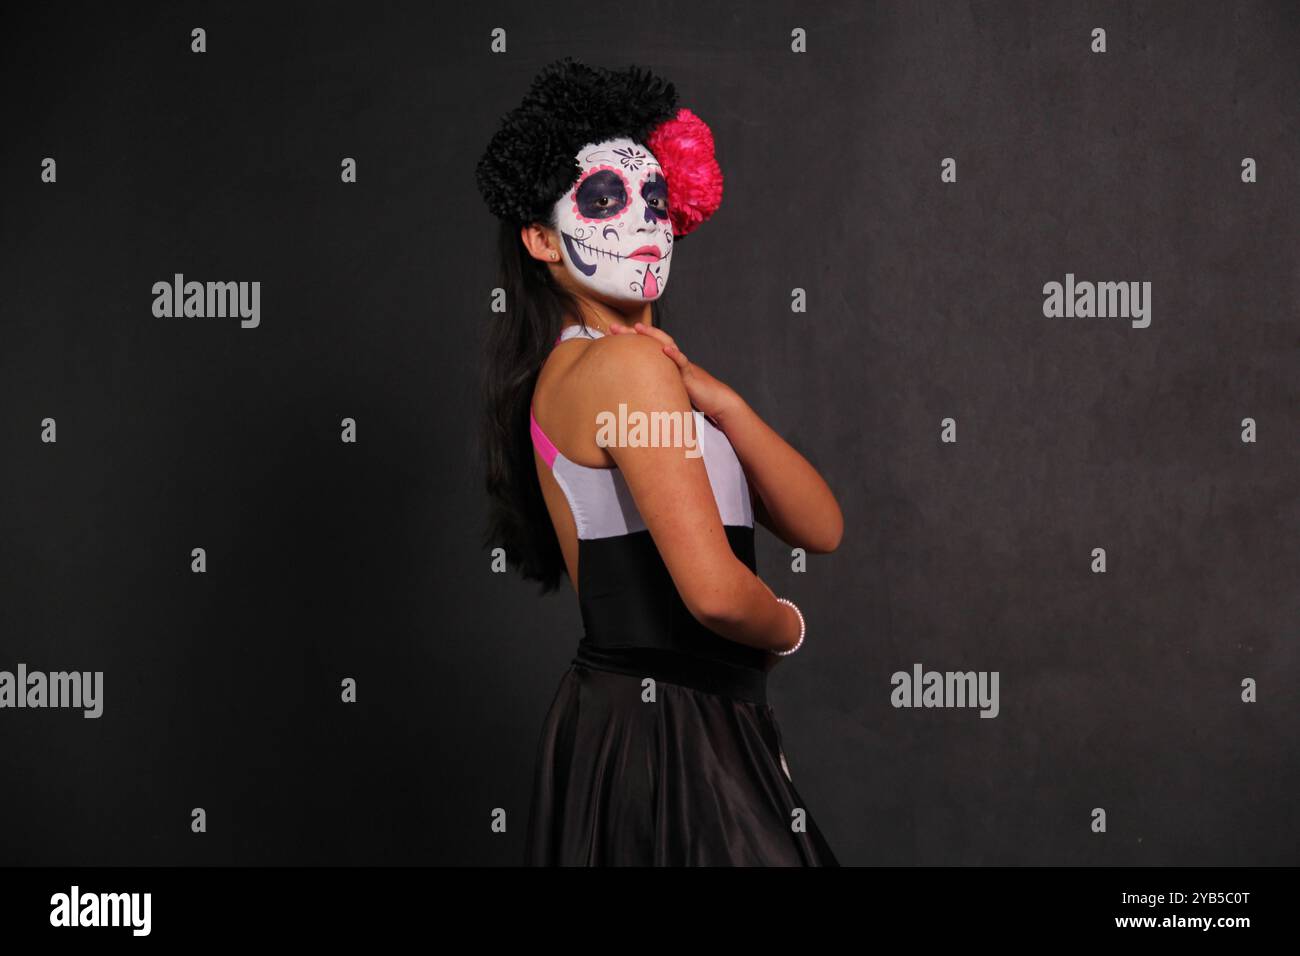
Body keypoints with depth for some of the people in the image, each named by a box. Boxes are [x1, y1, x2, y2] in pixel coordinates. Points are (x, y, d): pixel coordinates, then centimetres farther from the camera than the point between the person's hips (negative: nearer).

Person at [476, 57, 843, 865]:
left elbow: (820, 528, 8)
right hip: (671, 734, -10)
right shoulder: (630, 361, -14)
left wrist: (715, 401, -7)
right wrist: (788, 629, -3)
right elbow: (716, 592, -25)